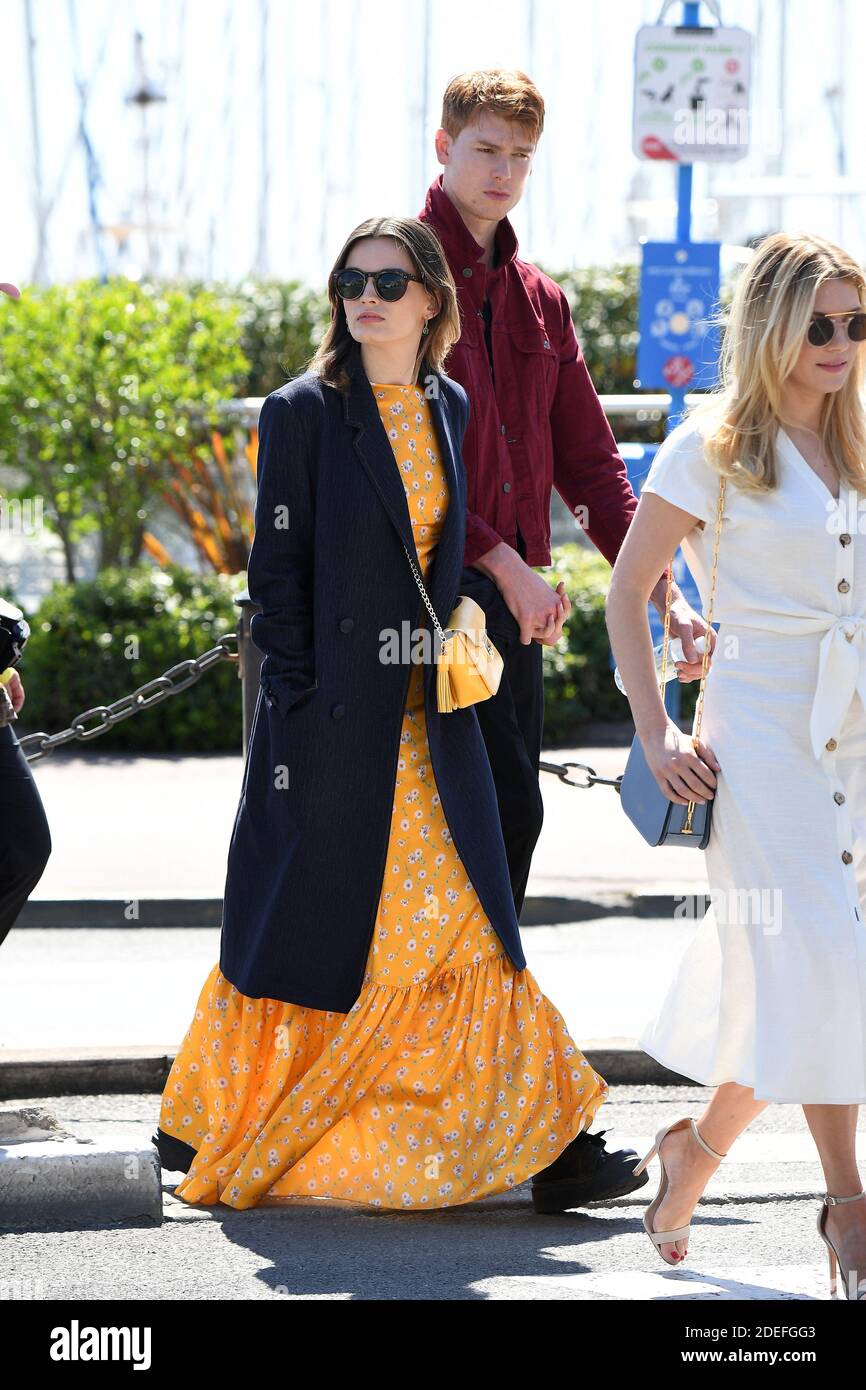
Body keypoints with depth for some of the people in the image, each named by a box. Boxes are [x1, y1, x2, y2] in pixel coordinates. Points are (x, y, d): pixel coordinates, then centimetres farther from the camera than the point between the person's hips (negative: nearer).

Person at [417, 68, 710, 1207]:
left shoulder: (537, 300, 20)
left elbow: (587, 461, 18)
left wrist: (659, 592, 7)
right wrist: (501, 560, -16)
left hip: (515, 598, 7)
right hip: (438, 590, -7)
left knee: (502, 829, 6)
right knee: (502, 820, -13)